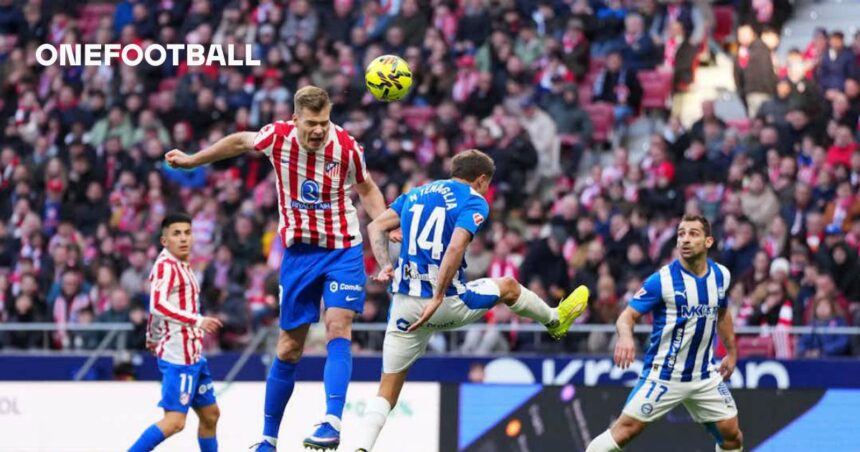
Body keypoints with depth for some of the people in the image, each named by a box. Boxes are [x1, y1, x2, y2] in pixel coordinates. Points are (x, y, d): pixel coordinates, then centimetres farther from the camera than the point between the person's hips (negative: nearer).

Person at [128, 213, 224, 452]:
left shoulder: (182, 266, 16)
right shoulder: (166, 266, -13)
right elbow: (158, 305, -27)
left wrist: (153, 338, 37)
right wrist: (197, 321, -33)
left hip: (193, 353, 10)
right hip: (178, 354, -10)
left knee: (210, 414, 16)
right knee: (175, 420, -16)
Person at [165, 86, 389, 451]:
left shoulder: (346, 147, -14)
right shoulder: (278, 136, -12)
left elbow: (366, 188, 7)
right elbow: (241, 142, 11)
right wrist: (192, 160, 22)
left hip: (342, 249, -2)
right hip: (298, 251, 2)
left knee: (338, 329, -22)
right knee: (289, 348, 6)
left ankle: (332, 422, -31)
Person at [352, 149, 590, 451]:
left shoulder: (417, 193, 17)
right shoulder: (474, 202, -2)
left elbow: (376, 227, 10)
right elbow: (455, 247, -18)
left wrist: (385, 266, 2)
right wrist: (437, 298, -20)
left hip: (405, 302, 4)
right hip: (447, 302, -4)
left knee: (388, 391, 7)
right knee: (509, 287, 27)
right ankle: (555, 320, 52)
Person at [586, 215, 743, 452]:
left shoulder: (721, 275, 2)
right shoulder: (662, 280, -14)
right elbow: (628, 315, -16)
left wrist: (732, 352, 22)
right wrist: (625, 336, -38)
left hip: (705, 376, 5)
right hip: (663, 376, -5)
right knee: (625, 429, -11)